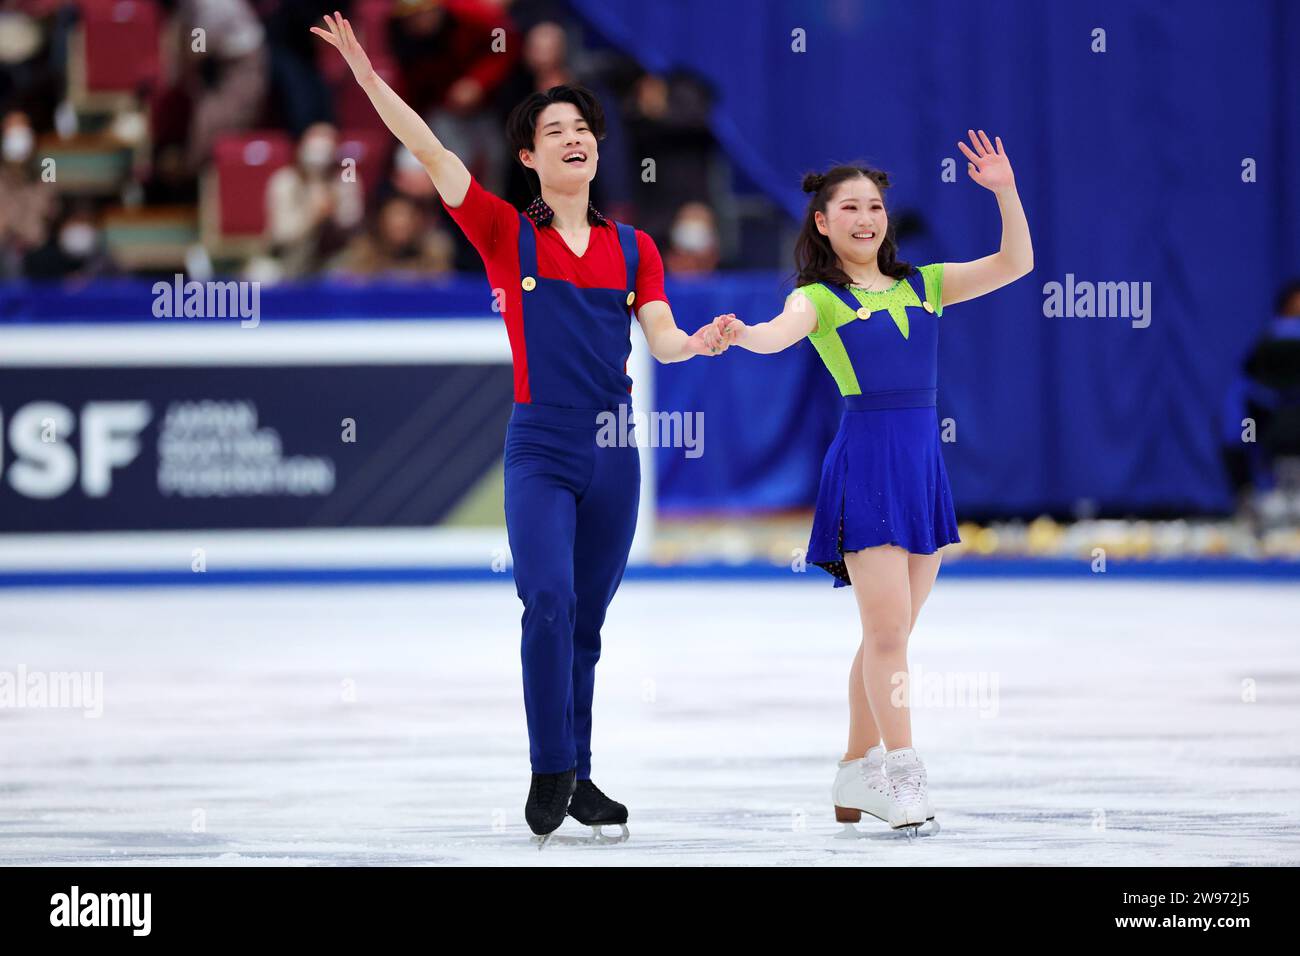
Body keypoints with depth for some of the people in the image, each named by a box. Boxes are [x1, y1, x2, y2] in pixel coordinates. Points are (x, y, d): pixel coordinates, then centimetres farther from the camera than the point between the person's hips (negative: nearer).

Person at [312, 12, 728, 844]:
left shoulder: (633, 247, 10)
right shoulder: (507, 234, 2)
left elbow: (661, 340, 3)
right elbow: (432, 153, -6)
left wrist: (699, 344, -20)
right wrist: (367, 75, -13)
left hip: (614, 451, 3)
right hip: (540, 447, -3)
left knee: (587, 619, 7)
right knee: (549, 602, -18)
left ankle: (578, 775, 15)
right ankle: (550, 774, -13)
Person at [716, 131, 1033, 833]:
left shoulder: (922, 285, 14)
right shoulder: (820, 298, -1)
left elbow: (1014, 264, 8)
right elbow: (781, 332, -22)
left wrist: (1005, 192, -4)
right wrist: (741, 334, -44)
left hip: (923, 460, 5)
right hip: (866, 460, -5)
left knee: (889, 633, 10)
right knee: (887, 630, -10)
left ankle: (858, 771, 19)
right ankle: (903, 775, -6)